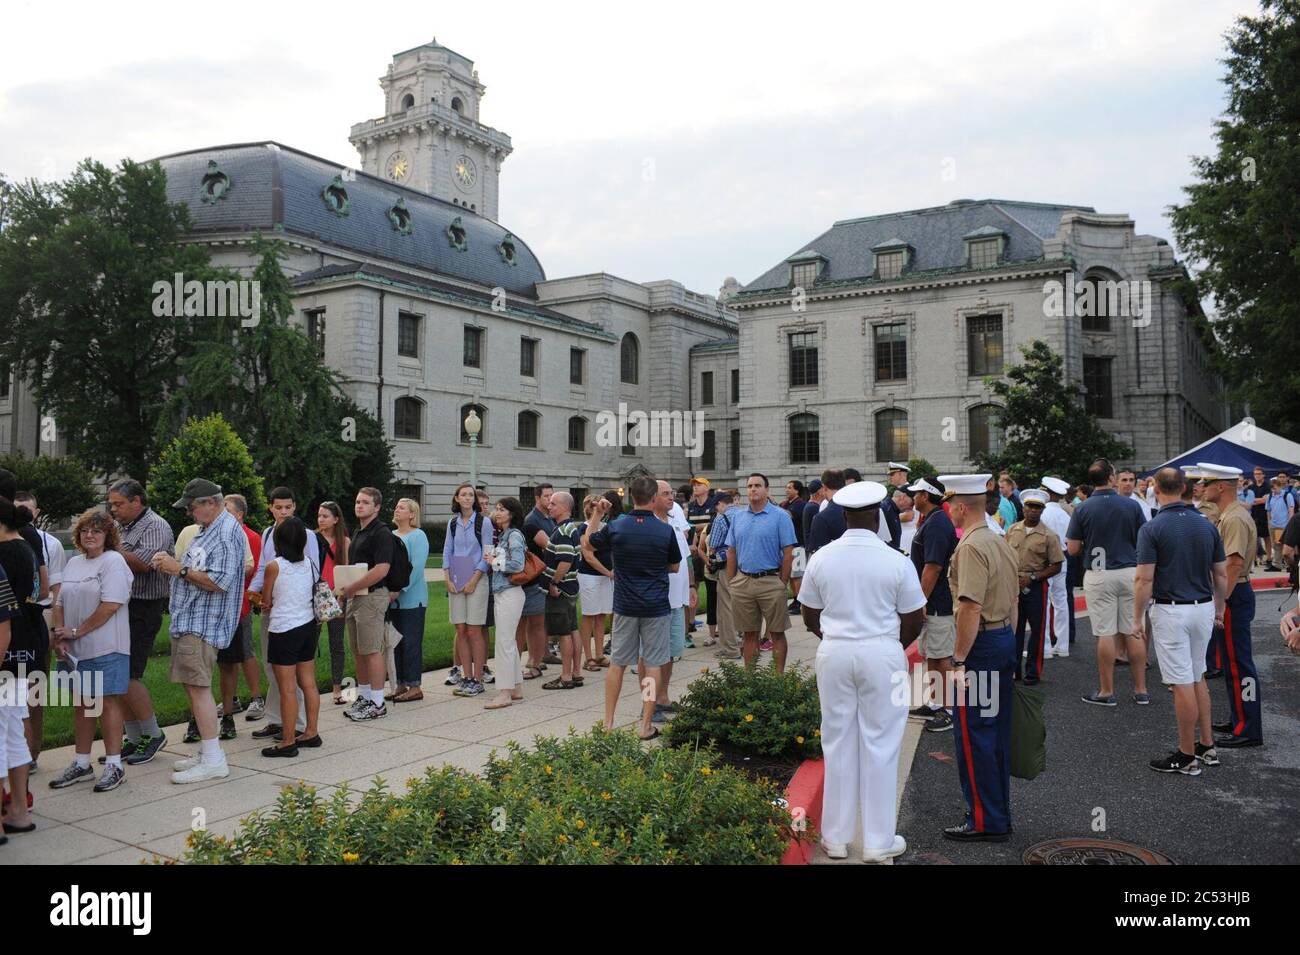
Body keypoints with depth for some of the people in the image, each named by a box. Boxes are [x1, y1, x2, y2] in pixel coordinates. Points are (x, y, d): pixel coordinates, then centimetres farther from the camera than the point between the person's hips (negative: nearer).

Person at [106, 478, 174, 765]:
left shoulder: (156, 527, -9)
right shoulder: (121, 528, 16)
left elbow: (142, 563, -22)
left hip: (142, 610, -8)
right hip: (120, 608, 8)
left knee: (128, 676, -9)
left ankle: (153, 735, 6)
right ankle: (134, 740, 18)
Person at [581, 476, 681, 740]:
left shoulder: (615, 527, -6)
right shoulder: (665, 530, -9)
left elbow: (586, 544, 12)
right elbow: (674, 566, 6)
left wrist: (597, 514, 20)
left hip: (625, 606, 2)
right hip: (656, 607, -2)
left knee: (617, 663, 12)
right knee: (653, 665, 6)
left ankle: (608, 722, 17)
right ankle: (646, 726, 8)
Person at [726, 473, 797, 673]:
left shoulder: (780, 516, -3)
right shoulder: (738, 516, 10)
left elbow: (788, 553, -5)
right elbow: (731, 552, 13)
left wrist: (782, 583, -8)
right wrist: (732, 582, 7)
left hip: (770, 581, -4)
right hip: (742, 581, 4)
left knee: (777, 633, 4)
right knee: (749, 634, 11)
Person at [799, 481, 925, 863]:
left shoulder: (821, 558, -2)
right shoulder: (896, 561, -10)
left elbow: (809, 616, 6)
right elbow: (914, 620, -2)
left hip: (834, 653, 3)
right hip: (882, 654, -2)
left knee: (838, 745, 11)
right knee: (880, 746, 7)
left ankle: (836, 838, 21)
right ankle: (879, 841, 15)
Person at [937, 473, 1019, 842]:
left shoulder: (971, 546, -18)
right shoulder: (1001, 542, 12)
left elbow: (971, 608, -24)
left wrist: (959, 658, -21)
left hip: (981, 645, -10)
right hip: (1006, 638, 10)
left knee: (973, 735, -1)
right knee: (997, 732, 16)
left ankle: (985, 821, 7)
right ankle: (999, 814, 25)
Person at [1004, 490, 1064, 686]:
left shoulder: (1049, 536, -6)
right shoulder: (1012, 530, 4)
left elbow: (1056, 566, -6)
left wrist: (1032, 578, -14)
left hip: (1035, 587, -3)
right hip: (1013, 586, 3)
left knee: (1037, 630, 6)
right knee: (1014, 628, 11)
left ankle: (1033, 672, 17)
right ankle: (1013, 669, 21)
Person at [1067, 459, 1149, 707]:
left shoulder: (1082, 509, -7)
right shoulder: (1132, 505, -3)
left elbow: (1073, 548, -5)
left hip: (1098, 575, -2)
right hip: (1130, 571, 2)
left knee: (1106, 634, 2)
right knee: (1134, 632, 8)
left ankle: (1106, 691, 9)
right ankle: (1141, 690, 15)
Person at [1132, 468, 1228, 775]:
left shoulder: (1152, 528, -13)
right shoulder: (1206, 525, 5)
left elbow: (1145, 580, -15)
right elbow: (1221, 574, 10)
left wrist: (1137, 619, -6)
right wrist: (1218, 610, 22)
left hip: (1171, 611, -6)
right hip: (1203, 608, 6)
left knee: (1183, 683, -1)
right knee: (1198, 677, 20)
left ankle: (1187, 756, 8)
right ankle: (1207, 746, 25)